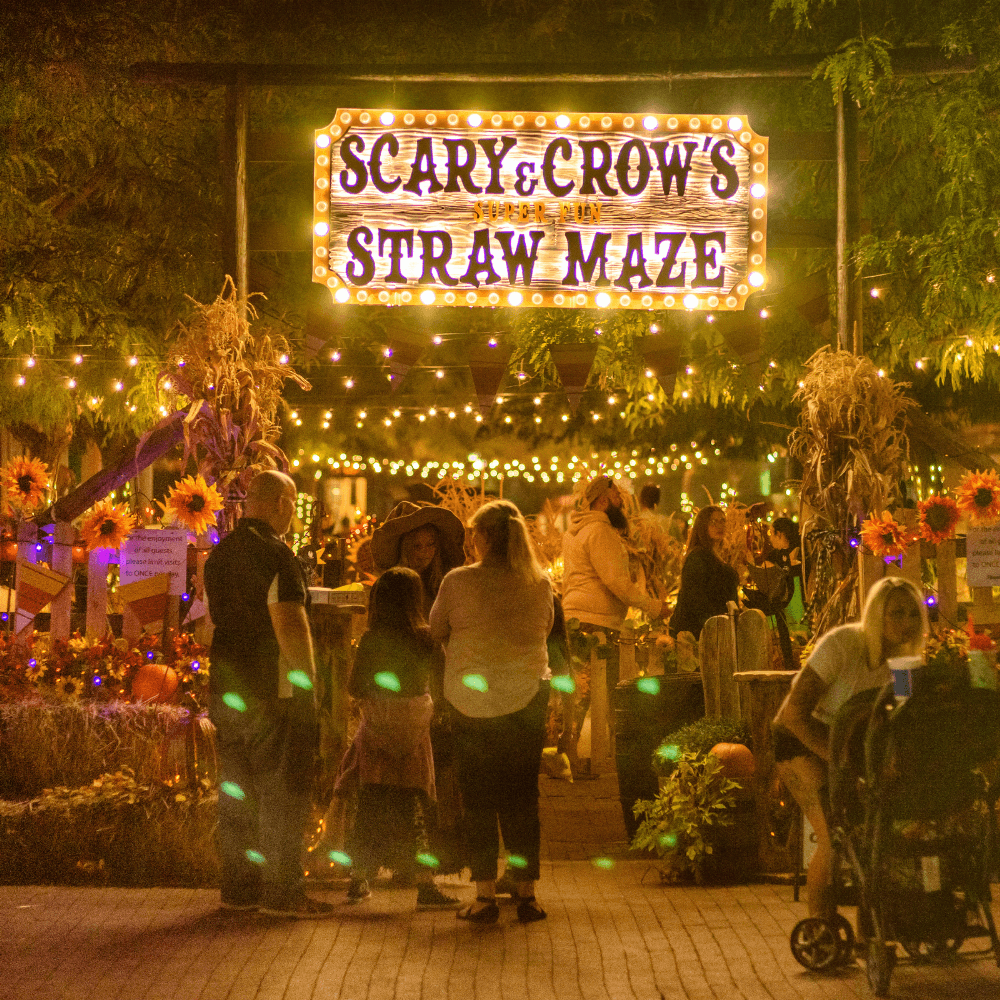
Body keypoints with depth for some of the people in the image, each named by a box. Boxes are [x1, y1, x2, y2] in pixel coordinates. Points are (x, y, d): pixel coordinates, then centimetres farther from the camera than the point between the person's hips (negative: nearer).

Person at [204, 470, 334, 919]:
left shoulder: (218, 554, 13)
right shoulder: (276, 554, -13)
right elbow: (290, 626, -19)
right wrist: (308, 686, -14)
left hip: (226, 691, 8)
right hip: (274, 692, -8)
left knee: (236, 791, 12)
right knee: (282, 791, -2)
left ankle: (237, 887, 17)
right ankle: (281, 892, -1)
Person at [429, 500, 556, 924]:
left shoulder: (459, 582, -9)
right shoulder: (540, 583, -2)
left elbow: (435, 631, 4)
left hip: (472, 700, -2)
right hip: (527, 695, 2)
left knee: (479, 798, 6)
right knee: (523, 796, 9)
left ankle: (485, 896, 5)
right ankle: (526, 893, 9)